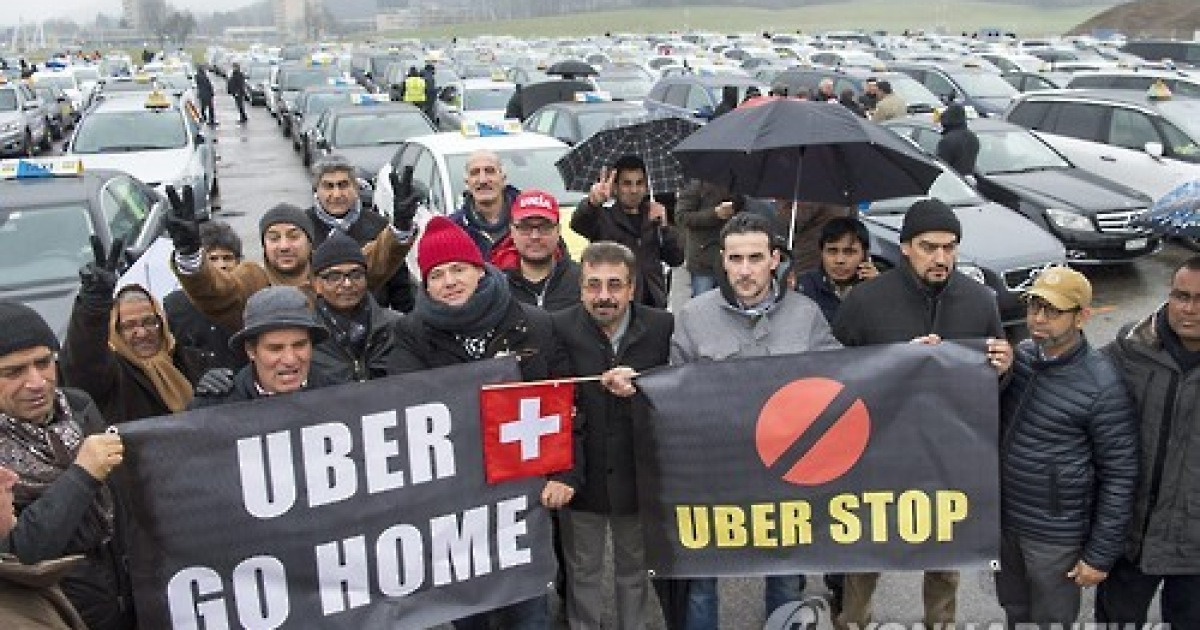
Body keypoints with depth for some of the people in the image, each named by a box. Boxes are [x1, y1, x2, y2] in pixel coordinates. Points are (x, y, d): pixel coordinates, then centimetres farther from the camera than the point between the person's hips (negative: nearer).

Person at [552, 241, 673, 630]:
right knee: (582, 570, 18)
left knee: (634, 566, 22)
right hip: (581, 473, 0)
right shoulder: (559, 329, -13)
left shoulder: (663, 327, -11)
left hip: (638, 473, 1)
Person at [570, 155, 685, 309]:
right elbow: (578, 224, -22)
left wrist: (664, 226, -6)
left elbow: (676, 259, 9)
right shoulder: (603, 217, 2)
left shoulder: (654, 217, 14)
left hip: (653, 302, 4)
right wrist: (592, 202, -43)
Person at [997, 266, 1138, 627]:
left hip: (1055, 534, -5)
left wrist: (1101, 555, -11)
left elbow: (1119, 476, -14)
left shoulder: (1103, 385, -19)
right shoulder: (1018, 355, -2)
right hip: (1003, 518, 5)